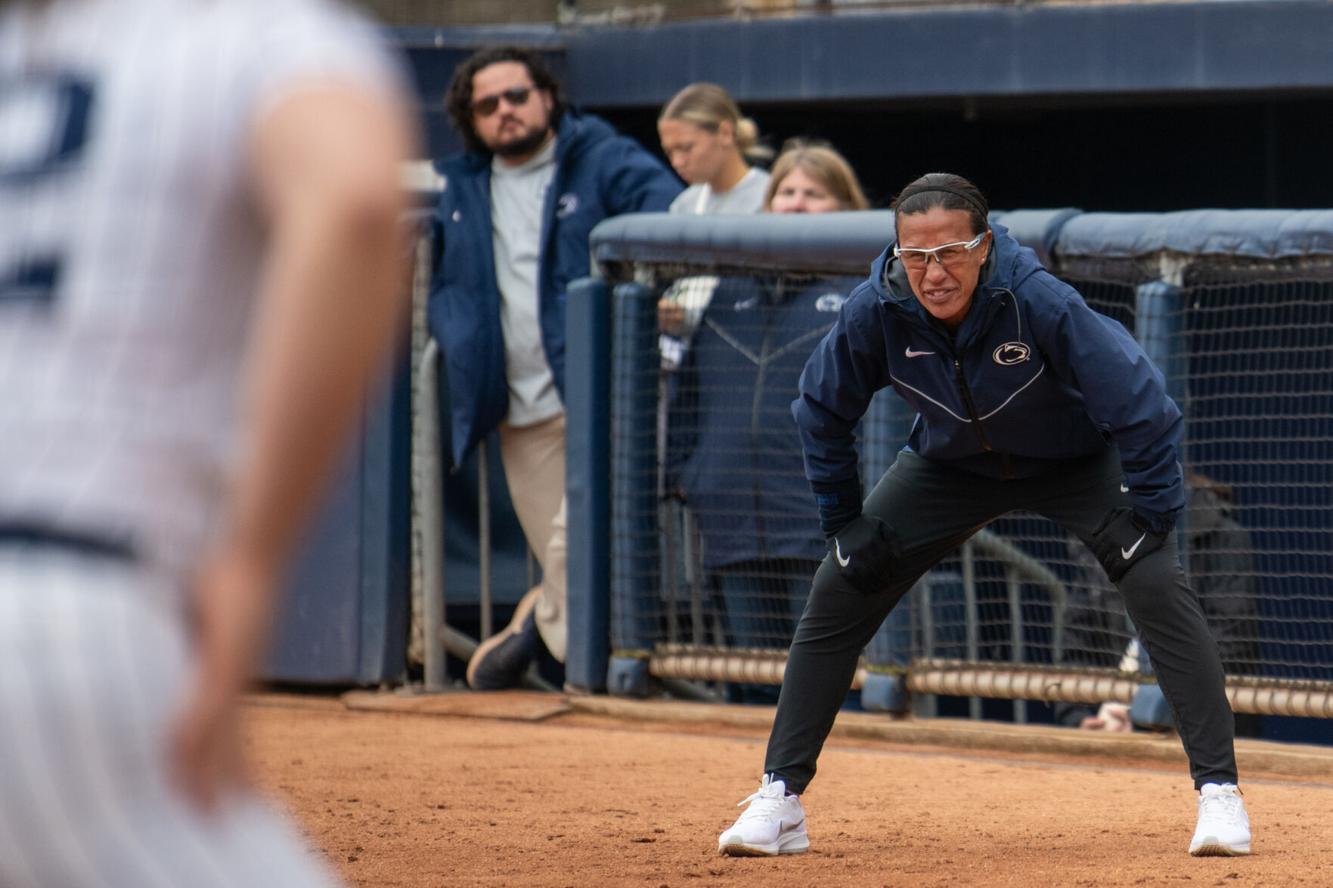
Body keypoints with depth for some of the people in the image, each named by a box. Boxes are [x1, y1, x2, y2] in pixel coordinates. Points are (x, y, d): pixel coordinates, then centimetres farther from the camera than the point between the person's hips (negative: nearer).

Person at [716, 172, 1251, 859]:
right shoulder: (876, 312, -27)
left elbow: (1140, 406, -28)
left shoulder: (1039, 302, -37)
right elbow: (822, 410, -7)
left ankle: (1218, 790, -15)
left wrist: (1148, 514, -24)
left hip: (1076, 462, -3)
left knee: (1158, 589, -22)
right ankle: (779, 798, 3)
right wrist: (843, 519, -5)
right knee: (837, 592, -5)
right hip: (950, 464, 3)